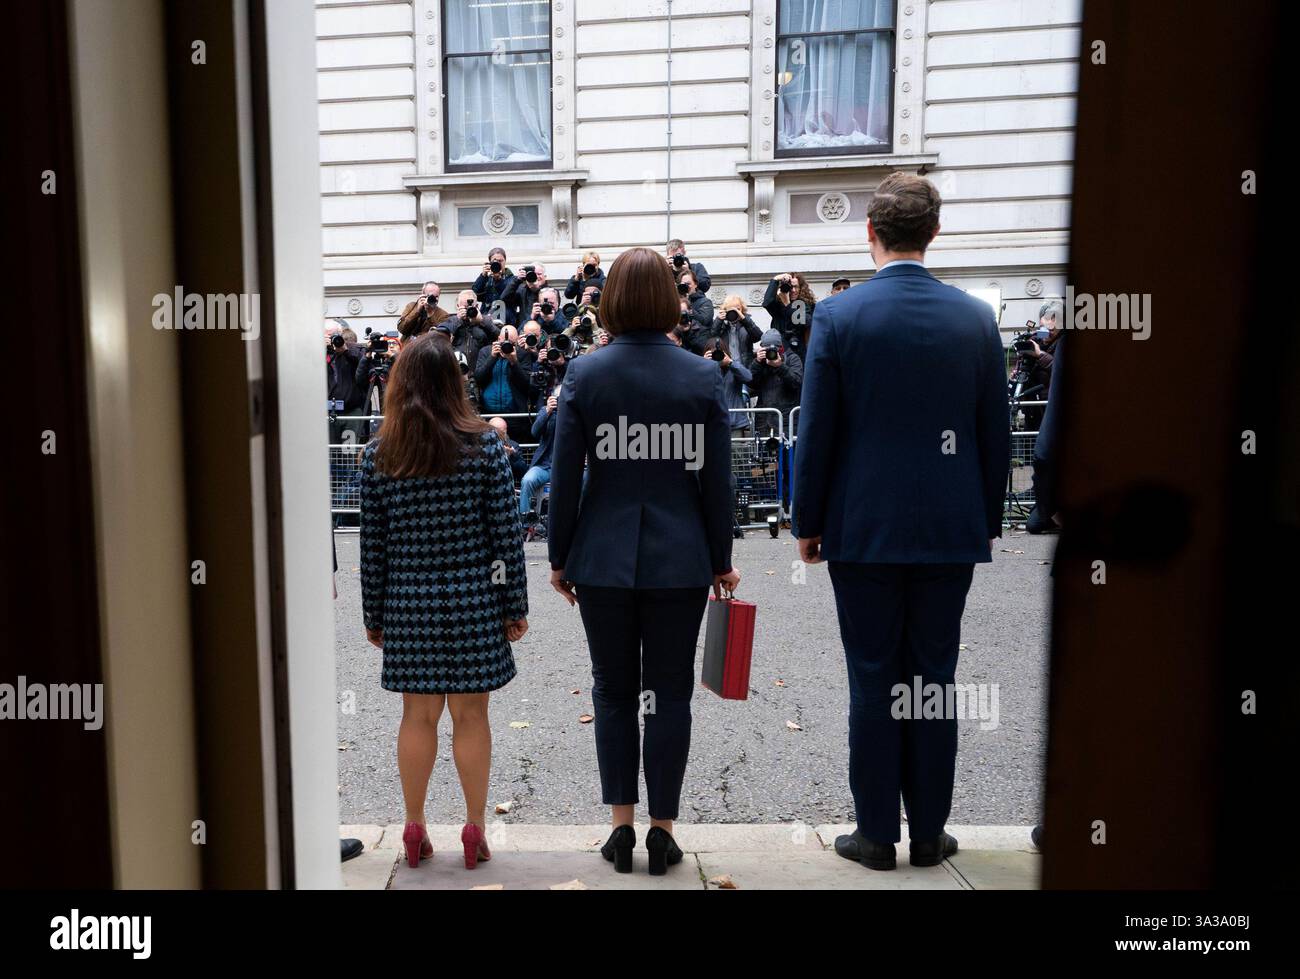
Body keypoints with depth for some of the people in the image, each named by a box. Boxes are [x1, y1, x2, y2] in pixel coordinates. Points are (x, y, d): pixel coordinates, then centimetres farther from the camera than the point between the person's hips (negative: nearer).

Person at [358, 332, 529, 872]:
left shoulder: (377, 455, -1)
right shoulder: (483, 445, -6)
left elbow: (372, 544, 1)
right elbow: (506, 532, -5)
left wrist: (373, 615, 10)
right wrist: (516, 605, 2)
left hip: (407, 604, 2)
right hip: (473, 601, -1)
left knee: (417, 714, 13)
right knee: (470, 715, 8)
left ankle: (414, 829, 25)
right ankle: (475, 830, 20)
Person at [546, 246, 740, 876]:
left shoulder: (583, 374, -4)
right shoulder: (704, 376, -3)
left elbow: (565, 476, -3)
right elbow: (716, 480, -1)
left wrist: (559, 557, 7)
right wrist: (721, 559, 8)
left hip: (603, 558, 0)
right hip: (680, 560, 0)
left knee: (613, 692, 14)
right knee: (670, 695, 10)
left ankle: (621, 826, 21)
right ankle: (662, 830, 18)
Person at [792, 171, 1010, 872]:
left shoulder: (838, 315, -7)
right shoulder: (976, 317, 2)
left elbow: (816, 432, -6)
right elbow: (996, 436, 5)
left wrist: (807, 522, 3)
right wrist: (988, 519, 16)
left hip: (864, 528, -2)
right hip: (951, 530, 3)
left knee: (872, 682, 7)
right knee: (934, 680, 12)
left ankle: (876, 834, 19)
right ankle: (929, 834, 24)